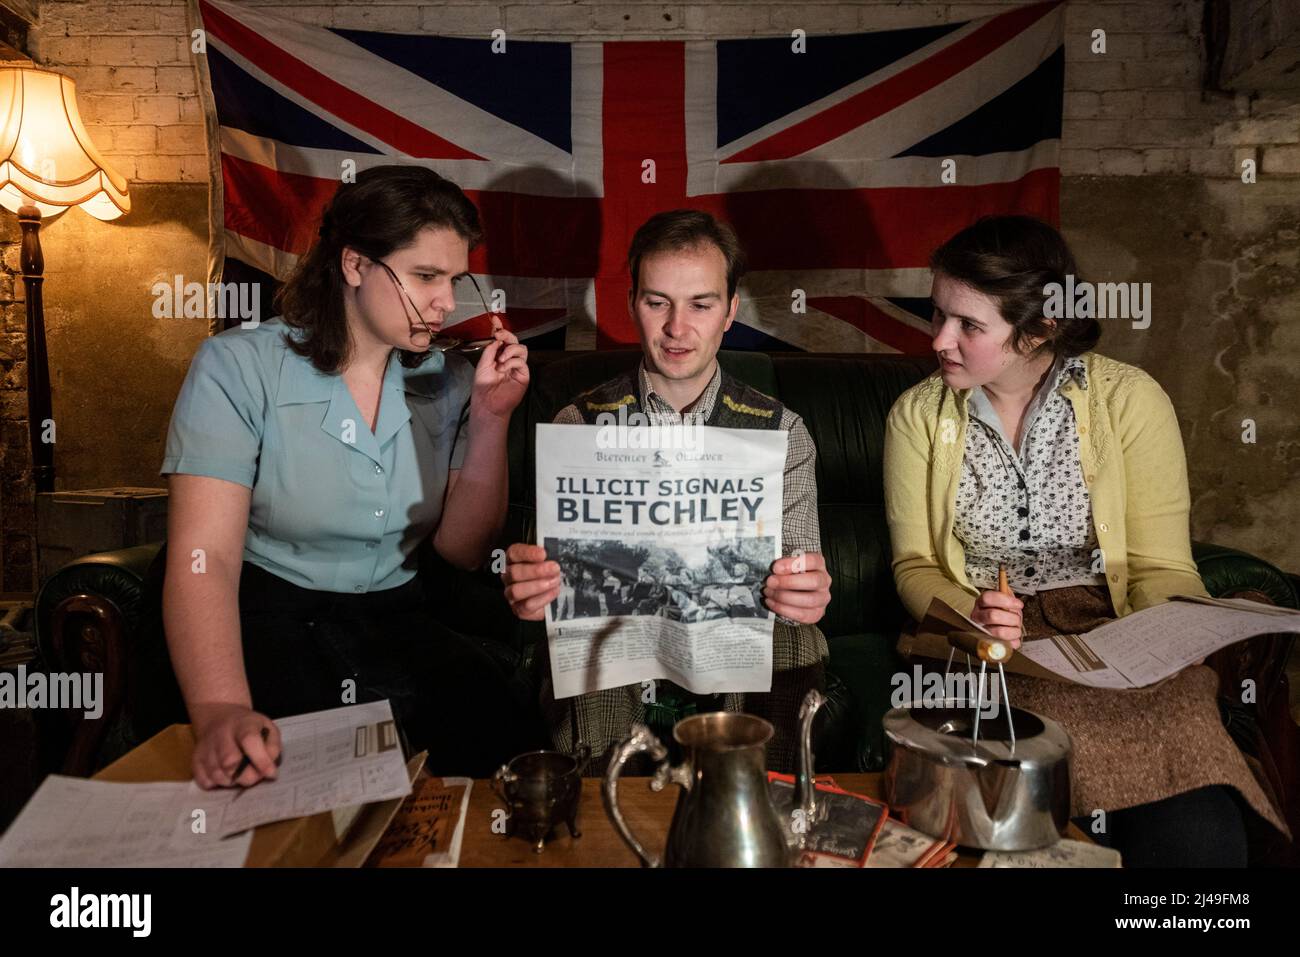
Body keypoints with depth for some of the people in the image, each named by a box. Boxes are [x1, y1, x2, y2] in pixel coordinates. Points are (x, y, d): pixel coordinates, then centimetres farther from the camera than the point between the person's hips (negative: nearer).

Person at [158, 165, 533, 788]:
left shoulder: (447, 384, 4)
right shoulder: (240, 367, -9)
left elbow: (462, 549, 1)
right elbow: (202, 557, -19)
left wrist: (490, 417, -10)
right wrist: (221, 713, -35)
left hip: (397, 624, 4)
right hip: (267, 622, -3)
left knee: (495, 723, -26)